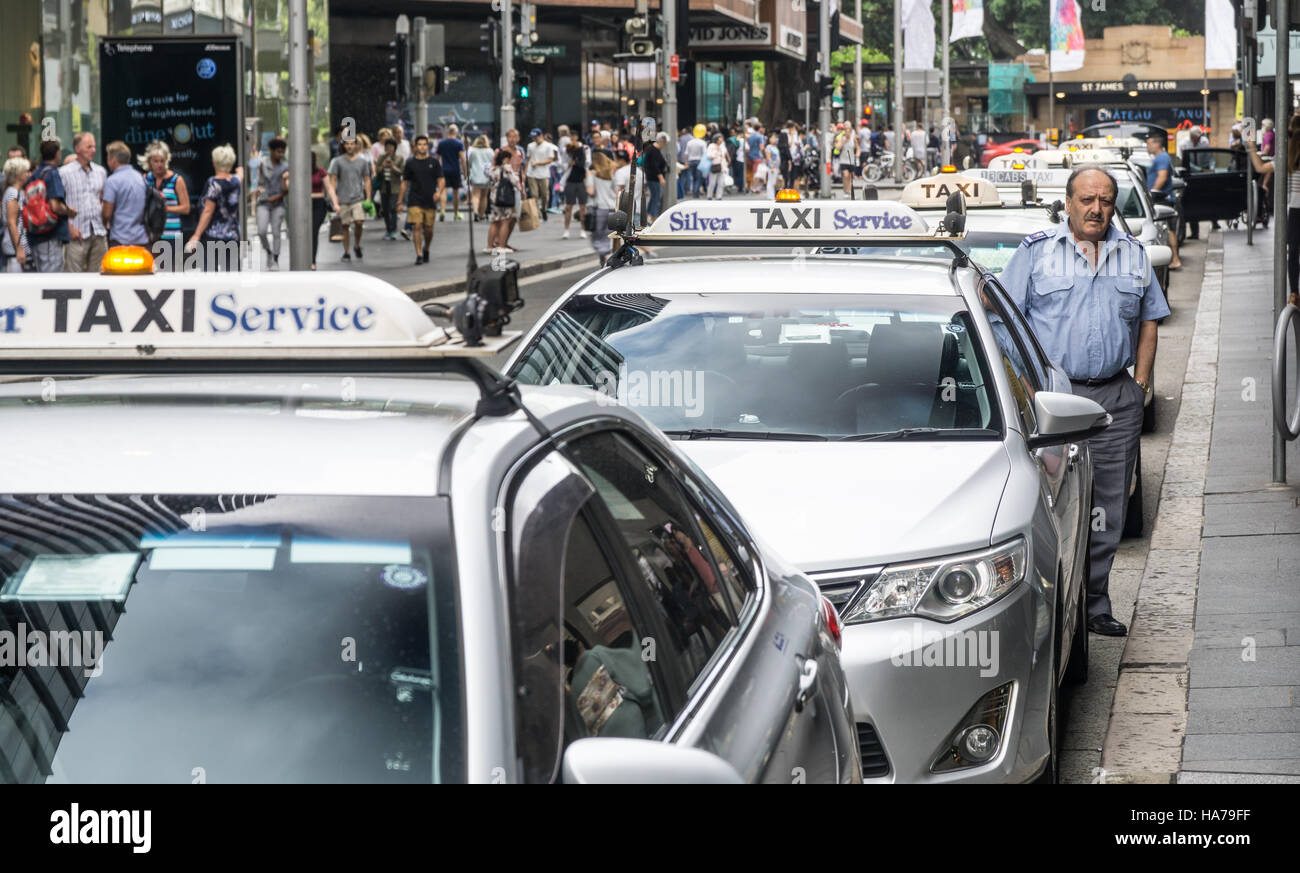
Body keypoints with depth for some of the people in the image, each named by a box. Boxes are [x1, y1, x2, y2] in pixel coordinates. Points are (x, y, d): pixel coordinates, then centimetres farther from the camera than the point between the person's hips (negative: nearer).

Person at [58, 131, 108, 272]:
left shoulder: (100, 171, 13)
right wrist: (69, 227, -12)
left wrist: (104, 220, 8)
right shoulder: (64, 173, -3)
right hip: (78, 234, -5)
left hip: (99, 233, 5)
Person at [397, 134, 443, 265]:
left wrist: (439, 192, -17)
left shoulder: (434, 161, 4)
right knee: (417, 226, -13)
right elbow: (404, 182, 10)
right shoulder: (410, 162, 5)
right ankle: (419, 255, -12)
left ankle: (426, 251, 32)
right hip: (415, 200, -1)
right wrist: (400, 200, 7)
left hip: (430, 201, 1)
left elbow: (440, 180, 3)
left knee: (428, 229, 7)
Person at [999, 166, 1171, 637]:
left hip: (1116, 399, 3)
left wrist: (1141, 383, 9)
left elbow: (1148, 321, 19)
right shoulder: (1036, 251, 3)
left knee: (1106, 510, 5)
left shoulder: (1133, 254, 14)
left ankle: (1095, 606, 12)